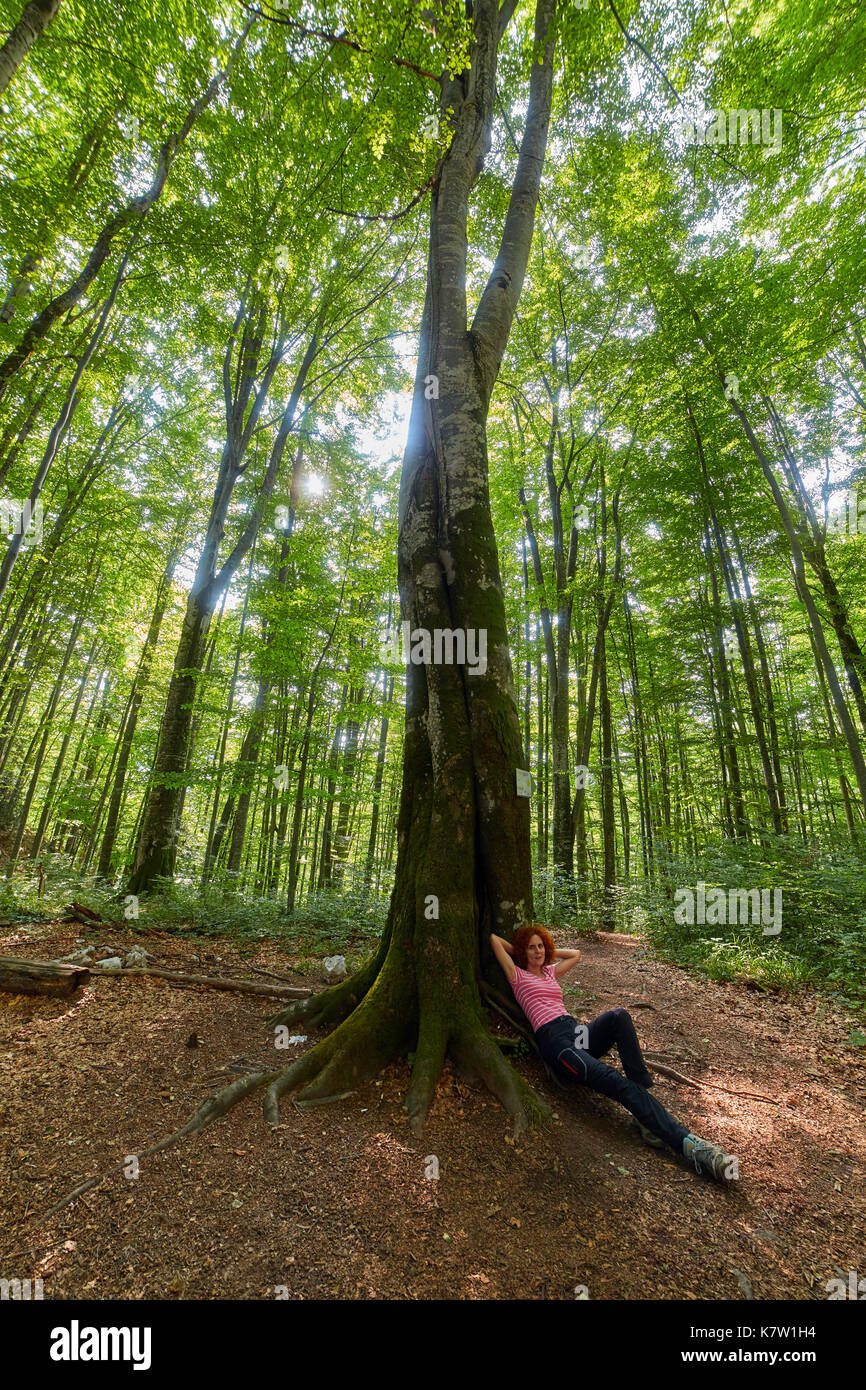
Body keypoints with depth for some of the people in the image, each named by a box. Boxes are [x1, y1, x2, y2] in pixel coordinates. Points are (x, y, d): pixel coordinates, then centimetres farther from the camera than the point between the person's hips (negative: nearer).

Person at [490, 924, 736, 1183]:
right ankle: (686, 1142, -34)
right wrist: (517, 950, 19)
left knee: (619, 1015, -27)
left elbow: (576, 955, 39)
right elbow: (494, 938, 1)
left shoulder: (551, 971, 27)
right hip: (553, 1040, -6)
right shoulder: (518, 975, 9)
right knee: (615, 1082, -30)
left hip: (576, 1030, 6)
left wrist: (549, 951, 33)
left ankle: (642, 1091, -29)